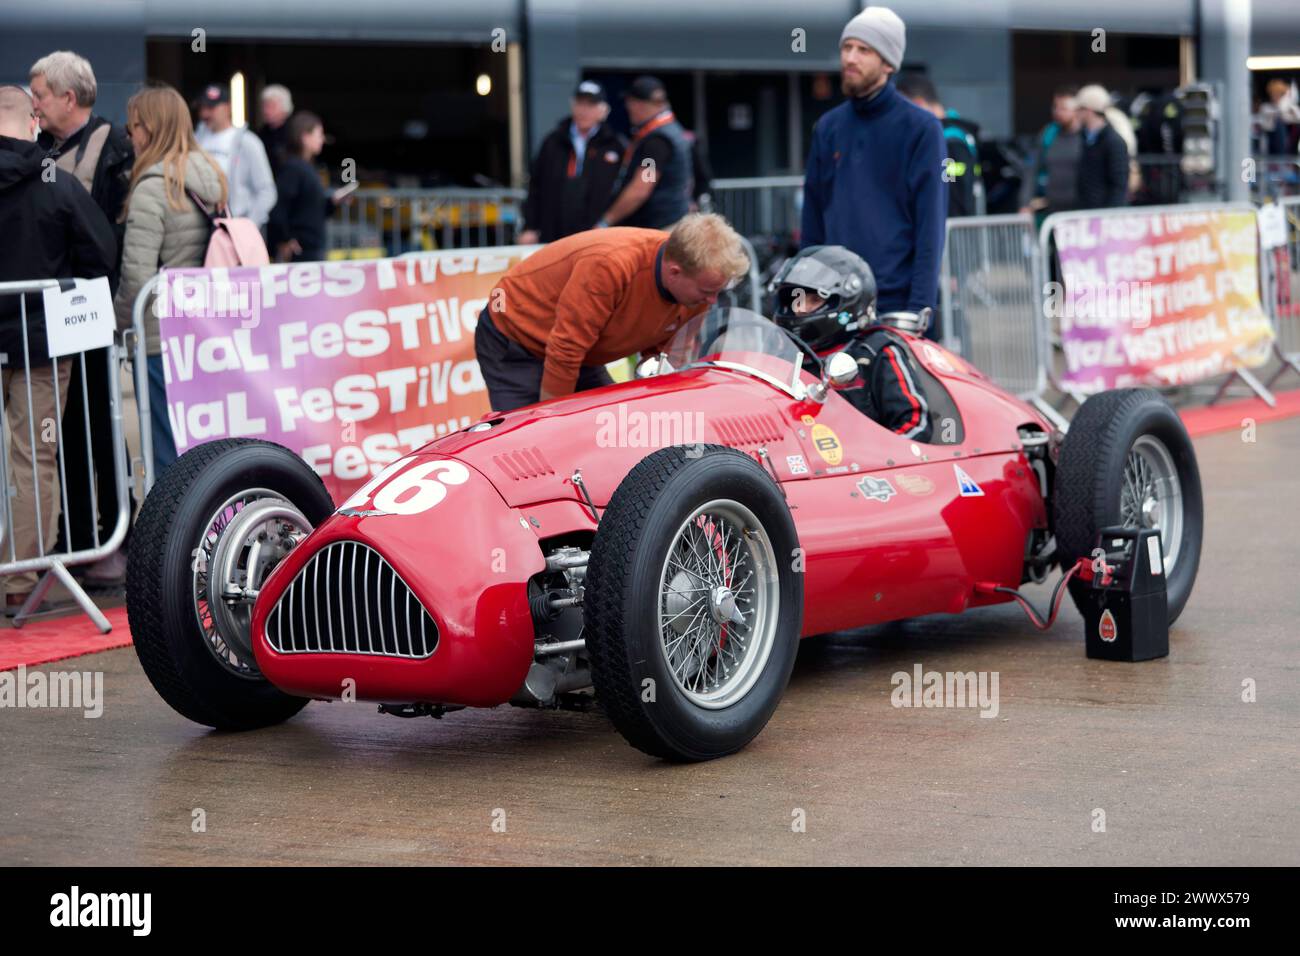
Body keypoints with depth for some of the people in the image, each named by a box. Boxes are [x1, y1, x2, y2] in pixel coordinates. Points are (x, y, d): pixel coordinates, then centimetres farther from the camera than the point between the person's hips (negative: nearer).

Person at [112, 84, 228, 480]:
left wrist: (116, 325, -2)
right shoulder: (212, 178, 9)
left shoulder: (152, 188, -13)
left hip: (162, 340, -7)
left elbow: (137, 276, -16)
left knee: (169, 452, 0)